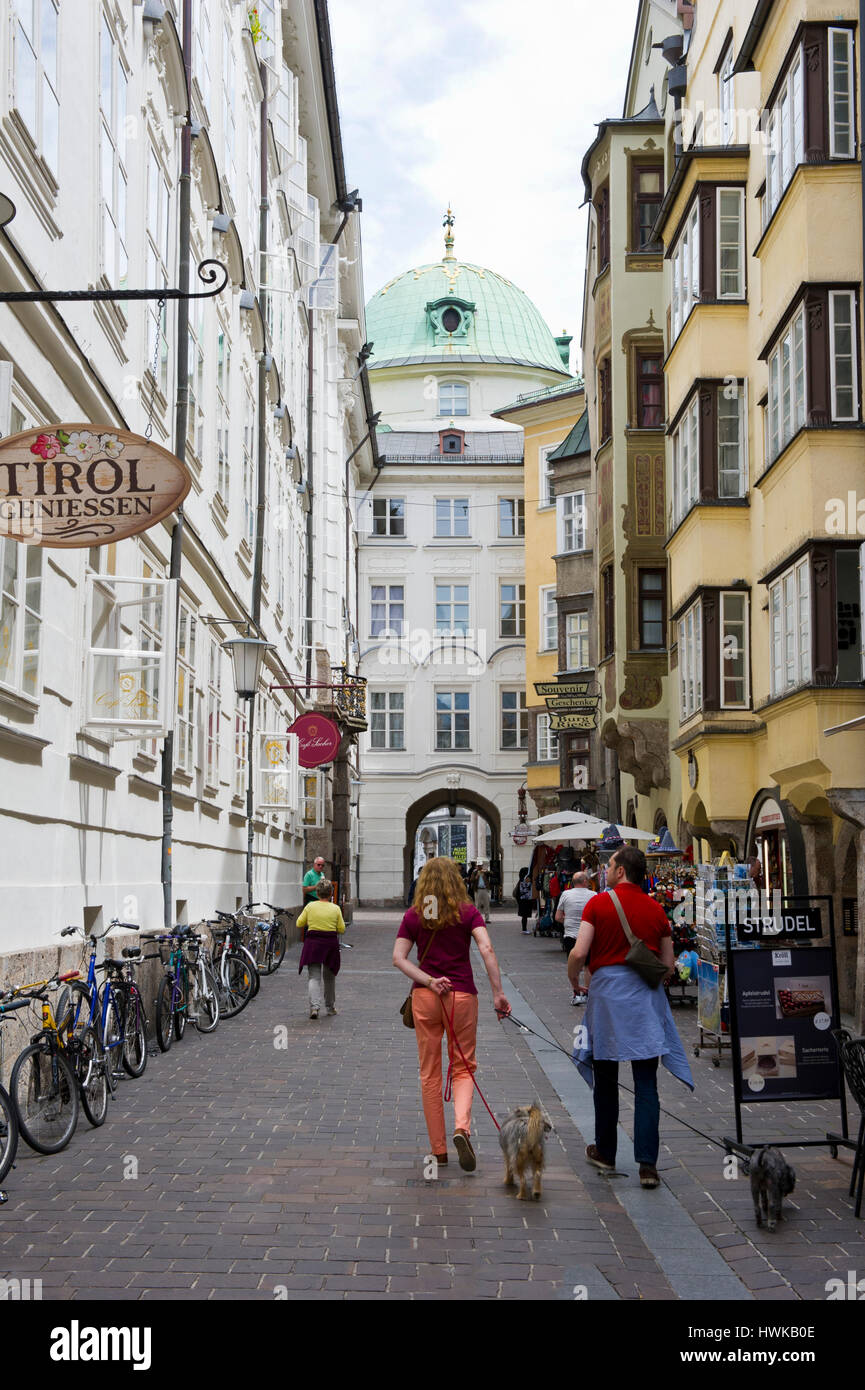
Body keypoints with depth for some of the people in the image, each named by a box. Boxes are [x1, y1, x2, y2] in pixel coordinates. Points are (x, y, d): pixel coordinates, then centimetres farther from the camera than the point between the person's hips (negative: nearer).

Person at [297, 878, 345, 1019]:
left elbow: (299, 923, 4)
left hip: (312, 943, -1)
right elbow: (341, 929, -1)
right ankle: (330, 1006, 29)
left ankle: (314, 1006, -21)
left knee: (314, 976, -2)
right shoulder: (335, 909, -2)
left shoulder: (310, 906, -1)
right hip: (330, 944, 1)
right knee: (329, 976, 17)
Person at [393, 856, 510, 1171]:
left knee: (430, 1073, 11)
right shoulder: (468, 913, -1)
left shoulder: (413, 916, 4)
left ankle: (438, 1149, 12)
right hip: (462, 995, -1)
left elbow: (398, 957, -6)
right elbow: (487, 950, -14)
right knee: (463, 1067, 11)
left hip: (424, 997, 1)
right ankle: (461, 1127, -15)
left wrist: (429, 981, -10)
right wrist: (498, 993, -14)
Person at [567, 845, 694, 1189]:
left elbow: (579, 953, -12)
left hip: (607, 991, -2)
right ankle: (647, 1163, -7)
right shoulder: (656, 909, 6)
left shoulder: (598, 903, -4)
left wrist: (574, 980, 7)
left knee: (605, 1080, 12)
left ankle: (605, 1153, 25)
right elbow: (668, 966, 9)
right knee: (646, 1084, 1)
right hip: (646, 997, 2)